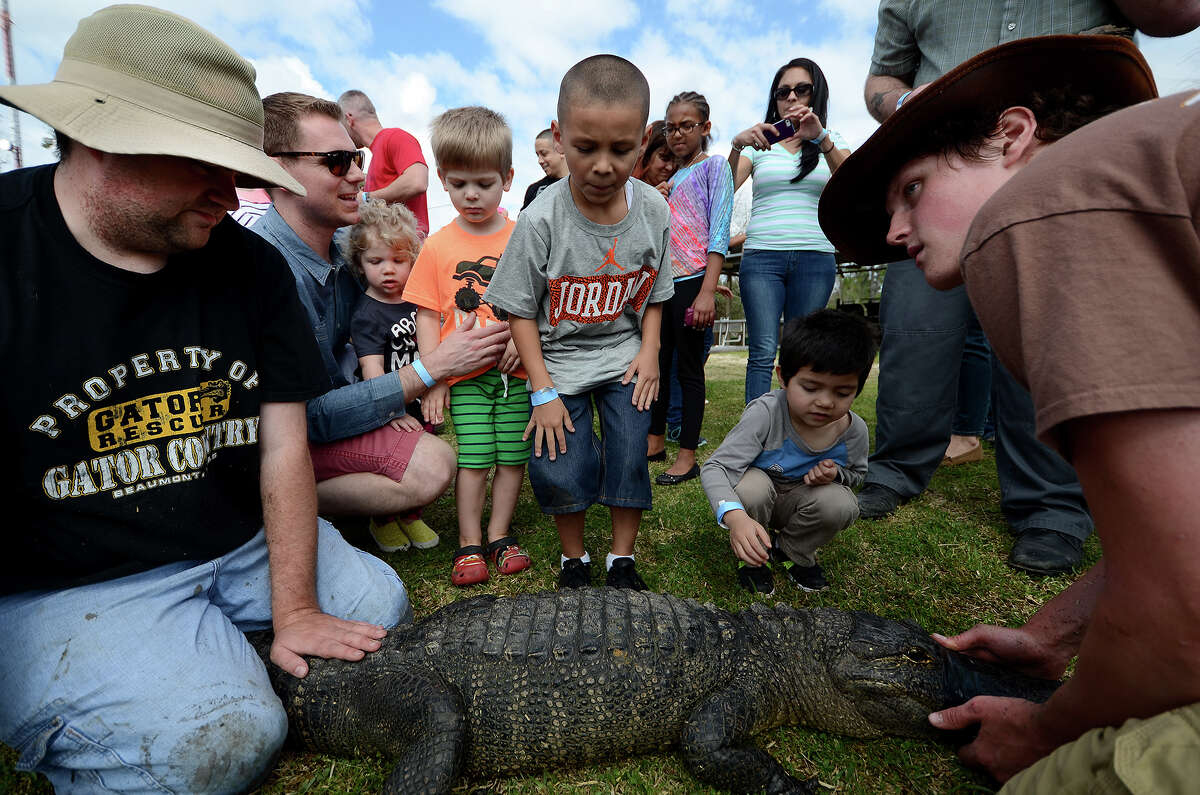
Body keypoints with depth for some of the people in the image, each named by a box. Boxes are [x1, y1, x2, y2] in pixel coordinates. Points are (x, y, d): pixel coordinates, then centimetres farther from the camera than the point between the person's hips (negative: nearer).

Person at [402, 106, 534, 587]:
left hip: (516, 371, 1)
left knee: (513, 457, 6)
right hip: (464, 376, 0)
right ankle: (469, 544, 15)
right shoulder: (438, 247, 4)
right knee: (474, 459, -1)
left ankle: (499, 534, 24)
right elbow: (427, 316, 4)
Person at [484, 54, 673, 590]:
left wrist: (649, 351, -6)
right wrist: (542, 391, -11)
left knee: (630, 456, -3)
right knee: (558, 471, -9)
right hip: (559, 361, -2)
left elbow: (653, 292, 7)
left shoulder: (653, 210, -7)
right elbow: (521, 309, -9)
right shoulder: (541, 220, -16)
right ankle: (574, 558, 20)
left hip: (625, 358, 2)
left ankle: (622, 560, 21)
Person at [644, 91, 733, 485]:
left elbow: (719, 233, -11)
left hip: (693, 279, -6)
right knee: (657, 361, 10)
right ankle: (655, 441, 22)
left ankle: (687, 455, 3)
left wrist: (708, 291, -19)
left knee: (689, 366, -4)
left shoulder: (714, 166, 2)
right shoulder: (669, 176, 19)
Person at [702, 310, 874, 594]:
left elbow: (856, 473, 7)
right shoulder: (766, 413, -32)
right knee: (752, 487, -37)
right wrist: (735, 517, -56)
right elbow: (715, 467, -37)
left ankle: (794, 552, 6)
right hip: (752, 500, -3)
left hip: (795, 501, 3)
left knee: (842, 505, -27)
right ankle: (752, 557, -4)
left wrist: (835, 474, -20)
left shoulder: (854, 431, -17)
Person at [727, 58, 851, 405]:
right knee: (763, 350, -11)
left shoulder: (832, 142, 16)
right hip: (761, 256, -1)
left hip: (815, 256, 1)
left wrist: (822, 139, -19)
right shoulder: (759, 143, 14)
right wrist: (737, 145, -16)